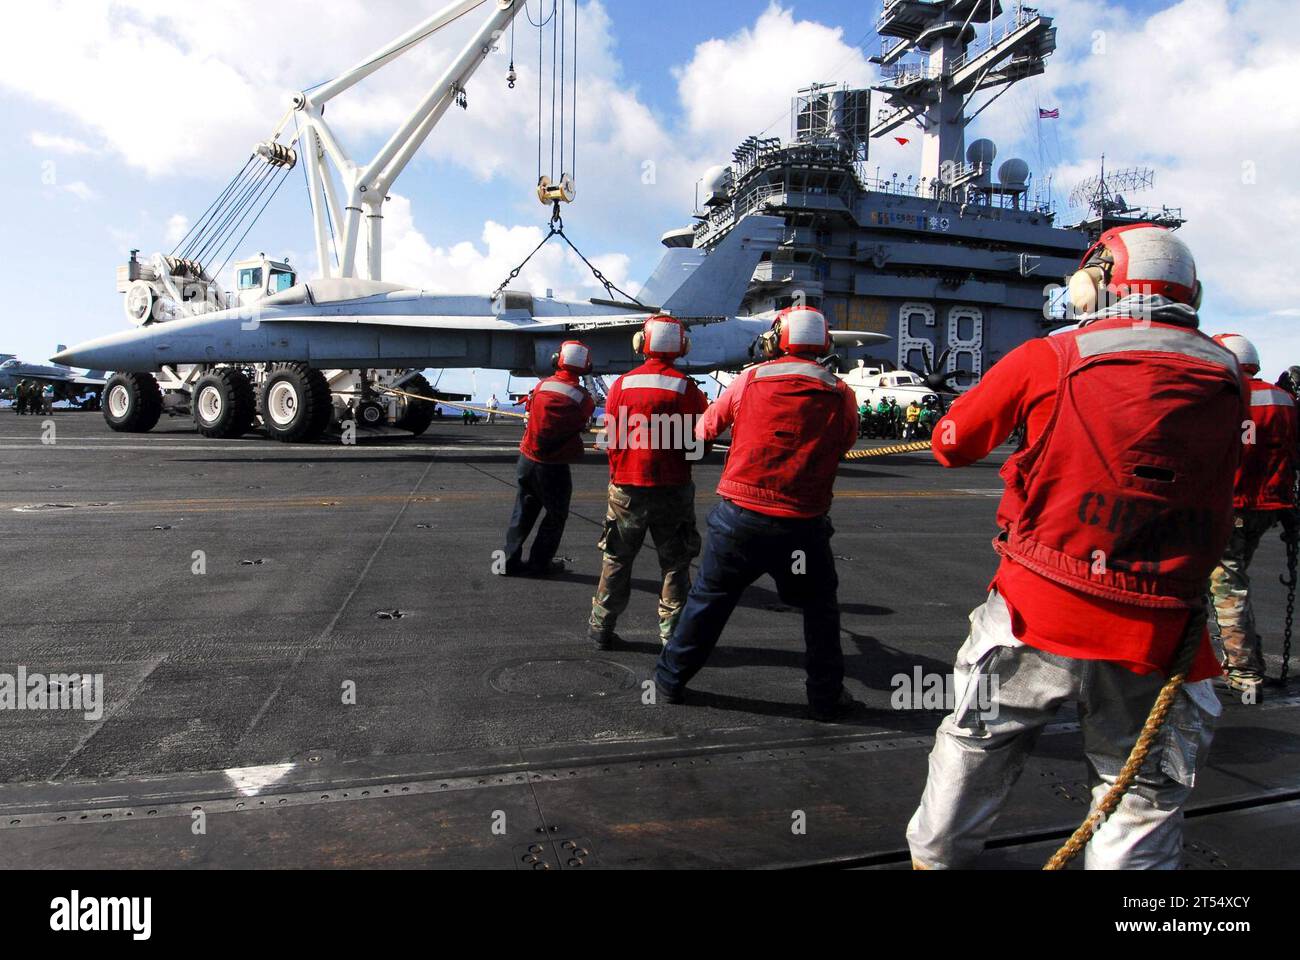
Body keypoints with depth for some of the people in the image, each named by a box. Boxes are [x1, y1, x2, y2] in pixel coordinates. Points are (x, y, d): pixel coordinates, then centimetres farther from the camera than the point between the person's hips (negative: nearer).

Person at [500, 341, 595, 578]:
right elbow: (582, 425, 0)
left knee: (524, 512, 18)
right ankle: (539, 563, 20)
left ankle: (511, 561, 22)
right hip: (553, 467, -4)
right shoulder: (583, 398, -13)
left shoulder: (542, 386, -2)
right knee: (556, 516, 15)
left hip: (527, 459, 4)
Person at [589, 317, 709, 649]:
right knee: (675, 563, 12)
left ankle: (601, 626, 24)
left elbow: (611, 440, 2)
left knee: (617, 560, 16)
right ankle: (673, 633, 15)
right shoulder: (687, 388, -10)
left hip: (626, 488, 2)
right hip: (673, 490, -2)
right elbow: (699, 442, -5)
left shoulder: (622, 384, -3)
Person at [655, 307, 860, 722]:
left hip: (739, 515, 1)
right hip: (802, 524, 0)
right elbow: (844, 445, 12)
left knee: (708, 599, 16)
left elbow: (706, 429, 10)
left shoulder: (750, 380, -1)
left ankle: (671, 679, 28)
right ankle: (826, 697, 29)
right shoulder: (840, 395, -2)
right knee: (820, 607, 21)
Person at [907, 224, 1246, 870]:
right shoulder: (1226, 378, 2)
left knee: (977, 746, 20)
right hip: (1157, 638, 1)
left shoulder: (1049, 359, -6)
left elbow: (950, 444, 4)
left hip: (1037, 613, -1)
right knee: (1143, 799, 17)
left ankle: (935, 856, 39)